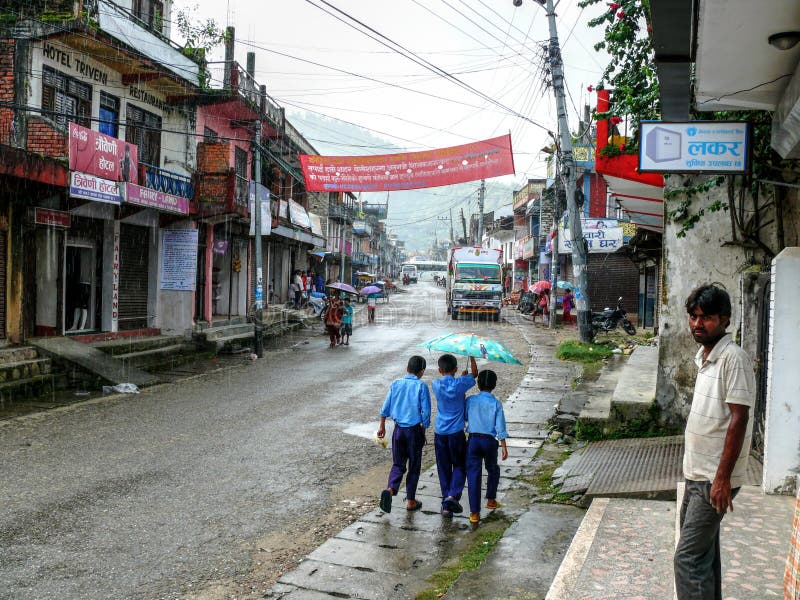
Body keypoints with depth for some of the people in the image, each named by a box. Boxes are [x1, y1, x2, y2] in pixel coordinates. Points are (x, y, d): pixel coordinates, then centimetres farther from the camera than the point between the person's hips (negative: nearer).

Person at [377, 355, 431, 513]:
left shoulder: (395, 384, 1)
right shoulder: (421, 386, -9)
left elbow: (385, 408, 4)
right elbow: (426, 412, -10)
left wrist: (382, 426, 16)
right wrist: (423, 433, 3)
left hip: (398, 429, 3)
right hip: (414, 430, -3)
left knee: (398, 464, 12)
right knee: (414, 467, 11)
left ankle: (390, 489, -14)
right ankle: (411, 501, 18)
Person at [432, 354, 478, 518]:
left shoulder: (436, 385, -5)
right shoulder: (460, 384, -9)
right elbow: (474, 374, 10)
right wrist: (471, 356, 18)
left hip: (440, 433, 2)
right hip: (456, 432, -2)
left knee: (444, 469, 10)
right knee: (460, 466, 14)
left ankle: (446, 507, 12)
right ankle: (453, 495, -8)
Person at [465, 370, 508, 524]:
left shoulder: (470, 400, -3)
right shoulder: (496, 404, -5)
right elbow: (500, 428, -6)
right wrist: (504, 447, 0)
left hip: (473, 440, 0)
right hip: (489, 441, 0)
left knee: (473, 474, 2)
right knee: (493, 470, 26)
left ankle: (474, 512, 0)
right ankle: (491, 500, 35)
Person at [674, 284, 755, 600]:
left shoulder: (733, 358, -18)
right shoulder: (704, 355, 10)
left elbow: (739, 419, -21)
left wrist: (723, 478, -21)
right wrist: (696, 472, 20)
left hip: (715, 478, -9)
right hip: (697, 473, 9)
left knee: (688, 557, -8)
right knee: (703, 550, 20)